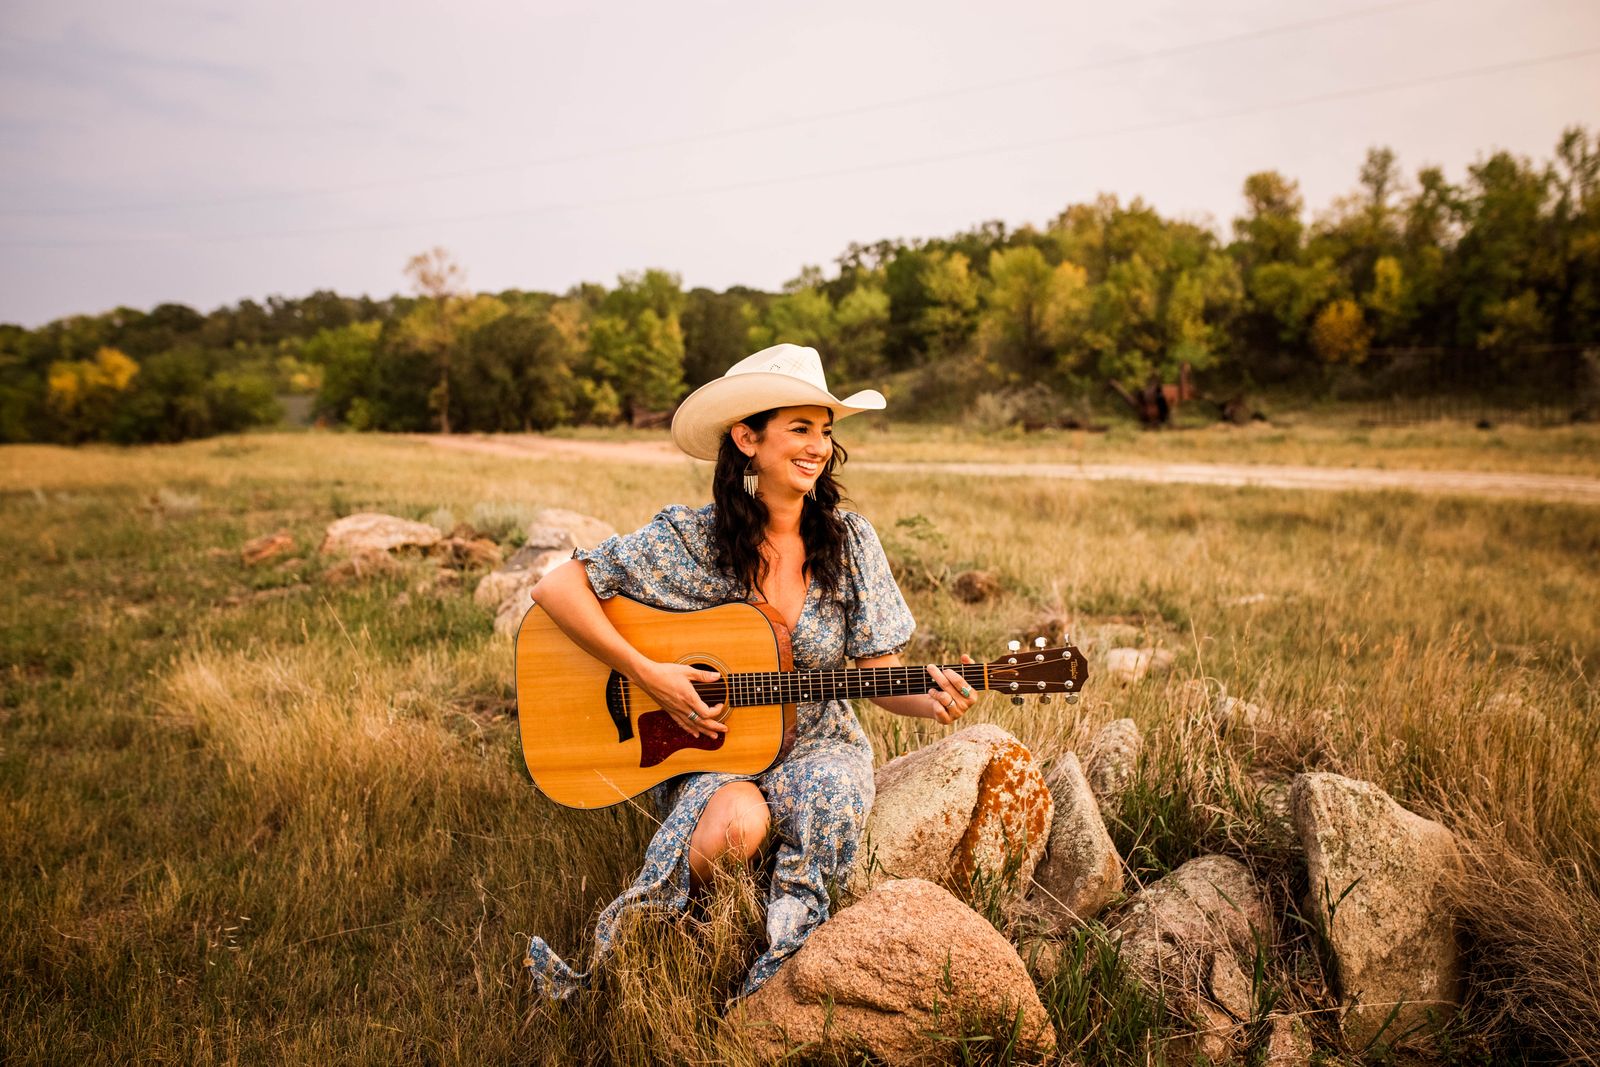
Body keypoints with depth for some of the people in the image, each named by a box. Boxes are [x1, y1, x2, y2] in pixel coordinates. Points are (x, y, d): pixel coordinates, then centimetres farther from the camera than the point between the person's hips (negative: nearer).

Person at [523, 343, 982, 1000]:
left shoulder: (848, 542, -3)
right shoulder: (689, 540, -11)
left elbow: (879, 673, 0)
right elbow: (556, 588, -12)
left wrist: (929, 700, -22)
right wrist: (646, 675, -20)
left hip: (815, 747, 2)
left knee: (828, 792, -32)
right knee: (738, 818, -34)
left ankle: (771, 977, -13)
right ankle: (610, 962, -11)